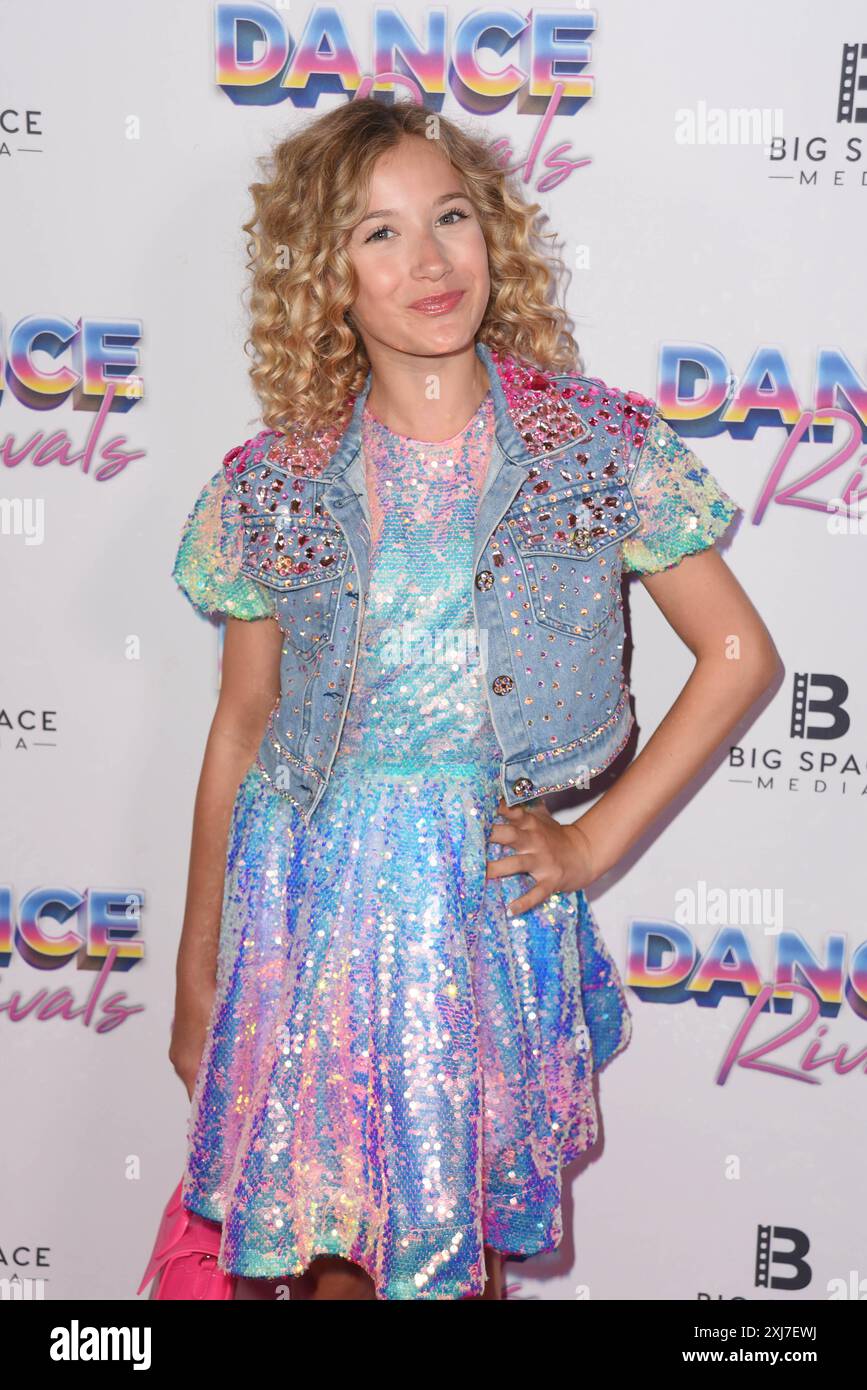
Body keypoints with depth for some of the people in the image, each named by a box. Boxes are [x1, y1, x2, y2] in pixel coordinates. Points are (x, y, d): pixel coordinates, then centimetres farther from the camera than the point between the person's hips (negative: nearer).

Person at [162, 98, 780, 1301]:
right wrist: (198, 975, 10)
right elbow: (240, 729, 5)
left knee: (470, 1248, 11)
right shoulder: (273, 483, -2)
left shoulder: (599, 442, -3)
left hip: (495, 904, 0)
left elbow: (741, 655, 2)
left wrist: (597, 840, -4)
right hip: (311, 907, 1)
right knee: (323, 1249, 10)